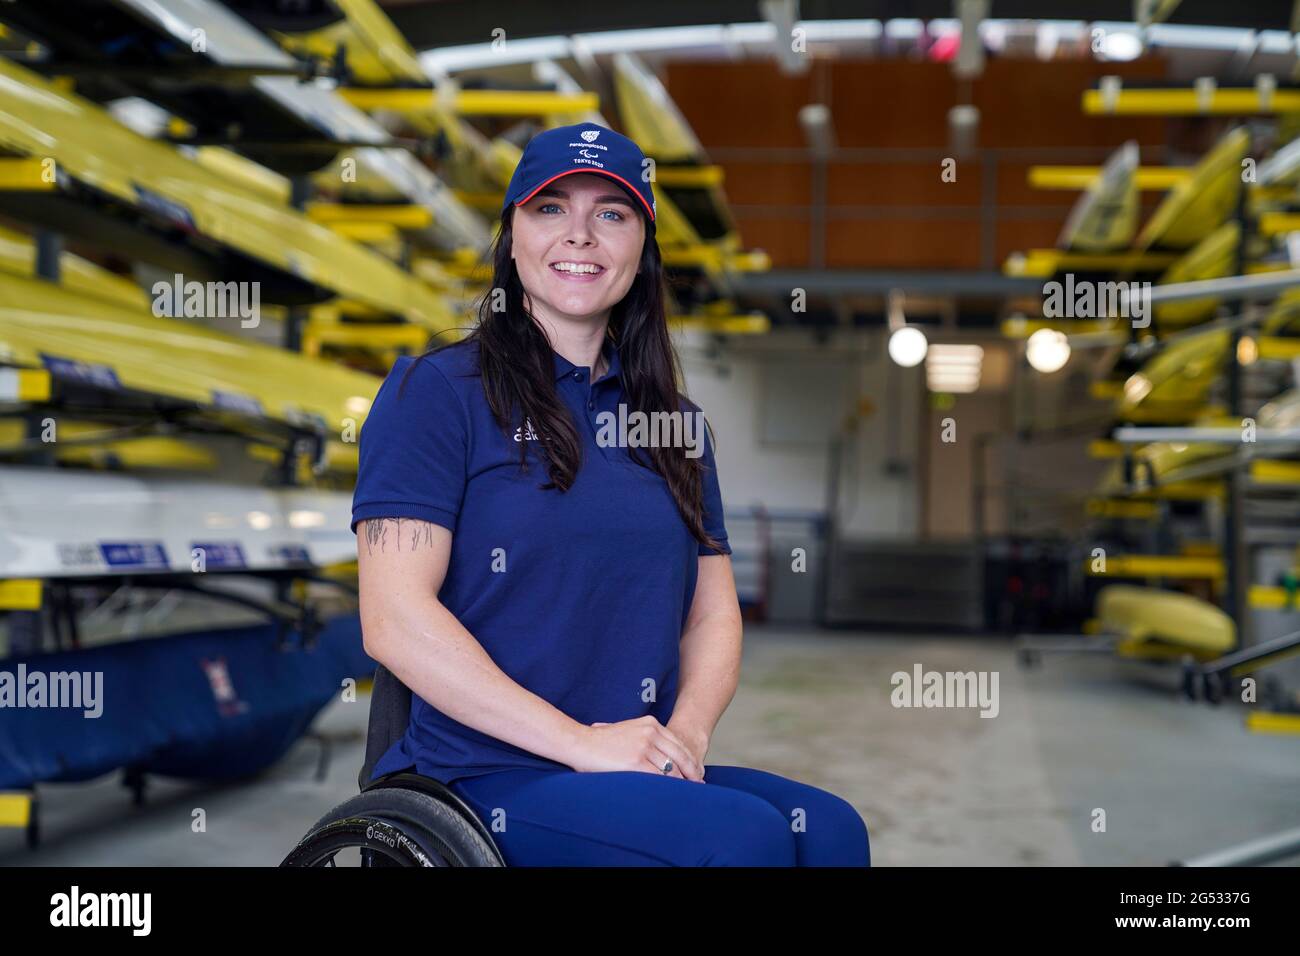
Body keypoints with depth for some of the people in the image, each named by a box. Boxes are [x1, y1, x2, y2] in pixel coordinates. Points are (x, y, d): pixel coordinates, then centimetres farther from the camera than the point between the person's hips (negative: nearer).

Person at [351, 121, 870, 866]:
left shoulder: (674, 420, 17)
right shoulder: (437, 391, -1)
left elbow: (714, 614, 15)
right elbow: (395, 619, -11)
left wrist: (687, 732, -7)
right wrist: (581, 742, -16)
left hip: (643, 770, 6)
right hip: (487, 780, -5)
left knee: (828, 827, -23)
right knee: (747, 834, -29)